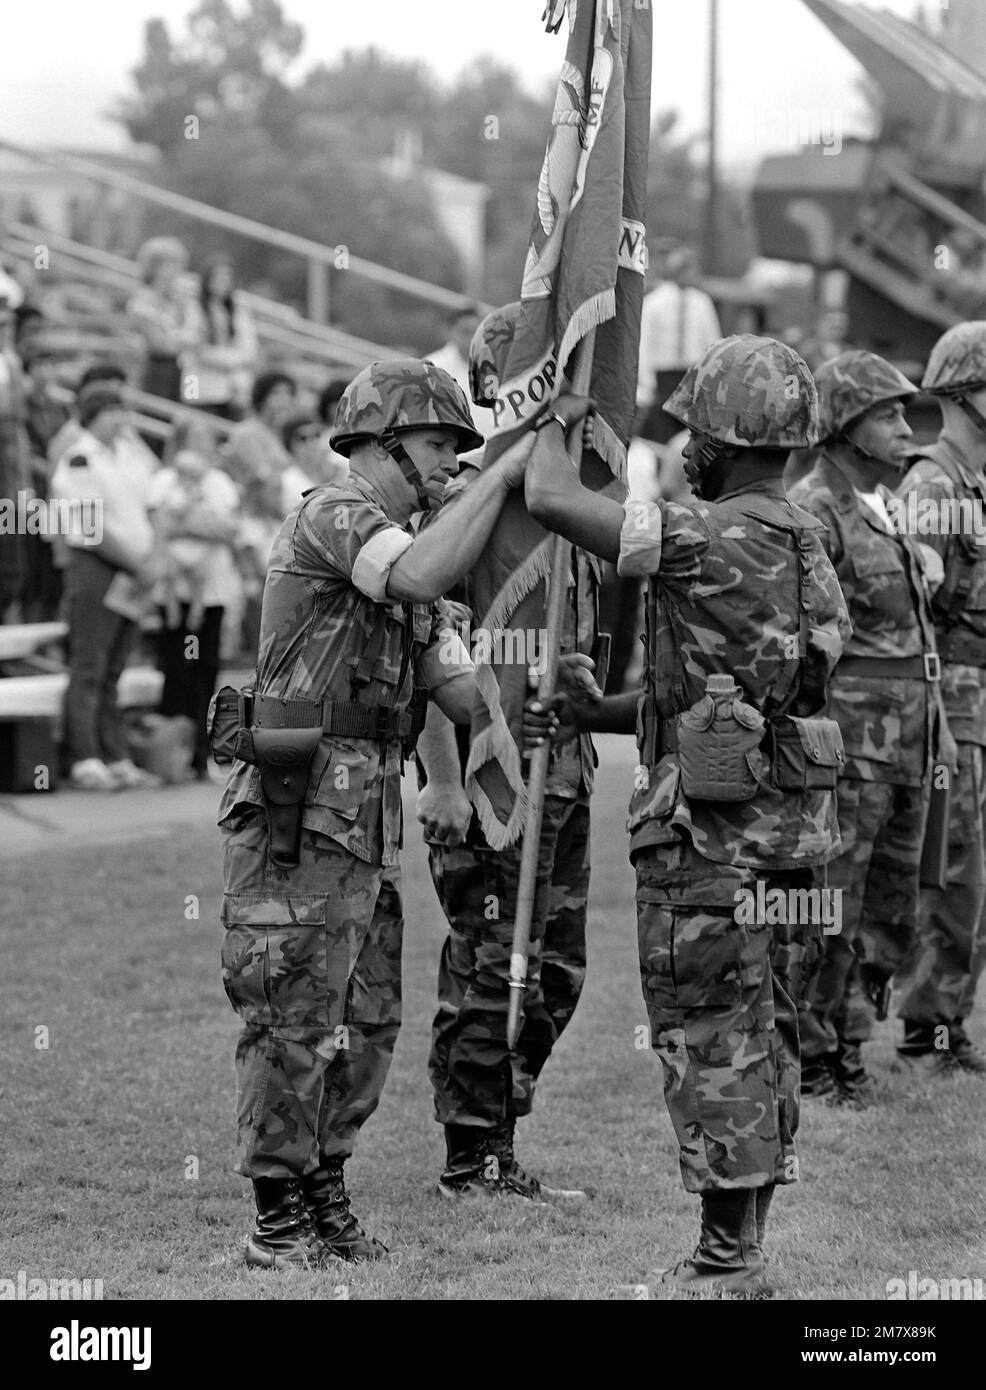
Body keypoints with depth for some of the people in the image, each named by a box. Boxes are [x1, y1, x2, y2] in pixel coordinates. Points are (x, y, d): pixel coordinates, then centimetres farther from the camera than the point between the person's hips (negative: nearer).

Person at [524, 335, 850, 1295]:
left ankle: (725, 1261, 0)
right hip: (792, 820, 8)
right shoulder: (807, 545, 12)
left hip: (710, 823, -8)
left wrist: (550, 425, 0)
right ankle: (746, 1250, 18)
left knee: (710, 1041, -2)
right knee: (763, 1037, 12)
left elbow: (552, 502, -21)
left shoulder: (711, 541, -18)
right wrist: (591, 715, 21)